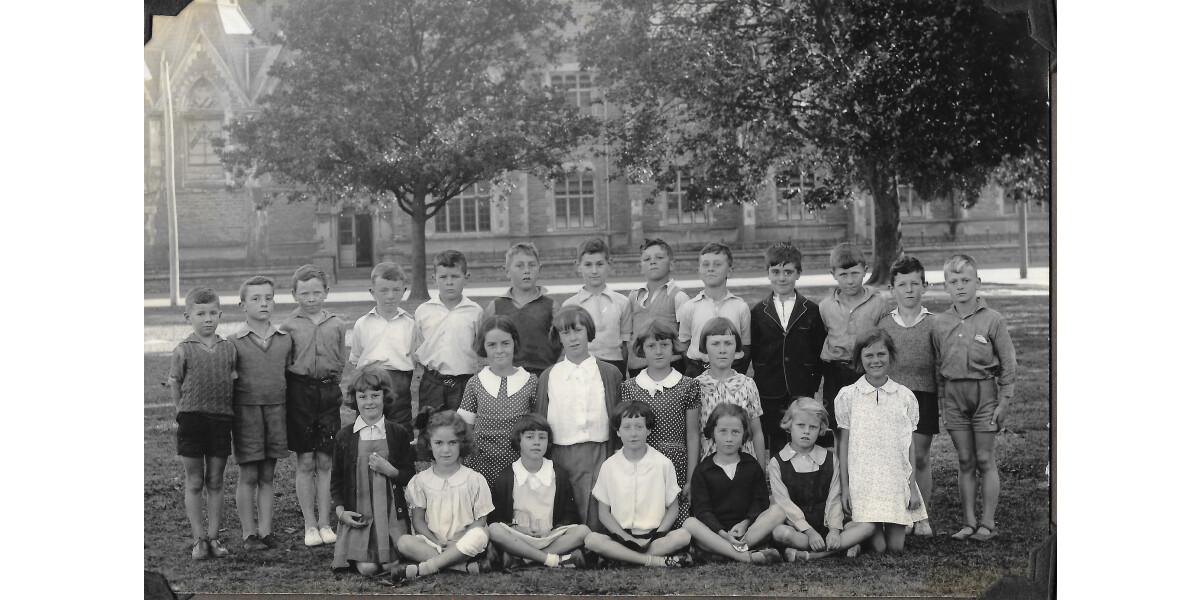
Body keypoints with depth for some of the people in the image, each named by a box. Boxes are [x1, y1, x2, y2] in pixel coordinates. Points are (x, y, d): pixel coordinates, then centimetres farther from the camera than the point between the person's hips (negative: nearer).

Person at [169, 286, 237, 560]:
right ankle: (199, 539, 11)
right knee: (194, 481, 4)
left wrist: (228, 413, 8)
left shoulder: (229, 348, 4)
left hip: (222, 419, 2)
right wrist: (184, 414, 2)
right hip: (192, 419, -2)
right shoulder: (183, 350, -3)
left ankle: (213, 537, 16)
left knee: (216, 481, 8)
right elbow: (175, 386, 3)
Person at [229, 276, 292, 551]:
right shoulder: (234, 342, -3)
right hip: (246, 411, -3)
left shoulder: (285, 340, 6)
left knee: (268, 476, 9)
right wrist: (230, 412, -7)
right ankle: (249, 532, 9)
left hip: (276, 408, 3)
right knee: (248, 476, 2)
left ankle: (265, 530, 15)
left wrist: (286, 407, 8)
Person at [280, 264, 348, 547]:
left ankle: (324, 523, 14)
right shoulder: (289, 325, 0)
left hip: (328, 391, 2)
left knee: (325, 462, 6)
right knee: (305, 462, 3)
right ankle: (310, 525, 11)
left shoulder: (337, 325, 6)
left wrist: (330, 382, 4)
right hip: (300, 392, -2)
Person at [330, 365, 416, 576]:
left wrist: (389, 470, -14)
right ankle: (358, 555, 19)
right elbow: (336, 480, 12)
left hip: (392, 512, 0)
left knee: (393, 566, -13)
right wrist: (340, 510, -3)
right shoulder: (344, 437, 5)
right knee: (367, 568, -16)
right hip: (357, 516, 0)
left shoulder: (399, 434, 4)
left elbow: (410, 477, 5)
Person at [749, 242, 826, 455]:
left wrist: (813, 385, -2)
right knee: (775, 449, 2)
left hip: (803, 396, 0)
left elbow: (820, 353, 5)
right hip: (769, 397, 0)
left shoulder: (812, 311, 5)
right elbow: (749, 353, 8)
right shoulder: (757, 313, 6)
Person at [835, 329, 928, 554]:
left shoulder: (905, 396, 5)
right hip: (863, 482, -2)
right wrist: (844, 488, -2)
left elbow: (910, 446, 7)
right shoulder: (847, 396, 1)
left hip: (897, 481, 2)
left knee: (896, 547, -2)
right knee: (877, 547, -8)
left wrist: (913, 487, 2)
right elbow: (843, 444, 2)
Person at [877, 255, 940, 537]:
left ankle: (922, 516, 14)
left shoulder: (932, 323, 3)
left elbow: (940, 365, 5)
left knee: (919, 457, 2)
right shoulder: (883, 324, 6)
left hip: (923, 395, -1)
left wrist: (942, 399, 1)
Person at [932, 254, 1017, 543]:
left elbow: (1008, 362, -3)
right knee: (965, 462, 8)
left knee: (985, 460, 1)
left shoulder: (992, 319, -5)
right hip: (954, 392, 3)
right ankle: (969, 522, 15)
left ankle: (988, 522, 10)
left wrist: (1004, 400, -6)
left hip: (984, 390, -3)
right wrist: (941, 399, 9)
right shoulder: (941, 323, 5)